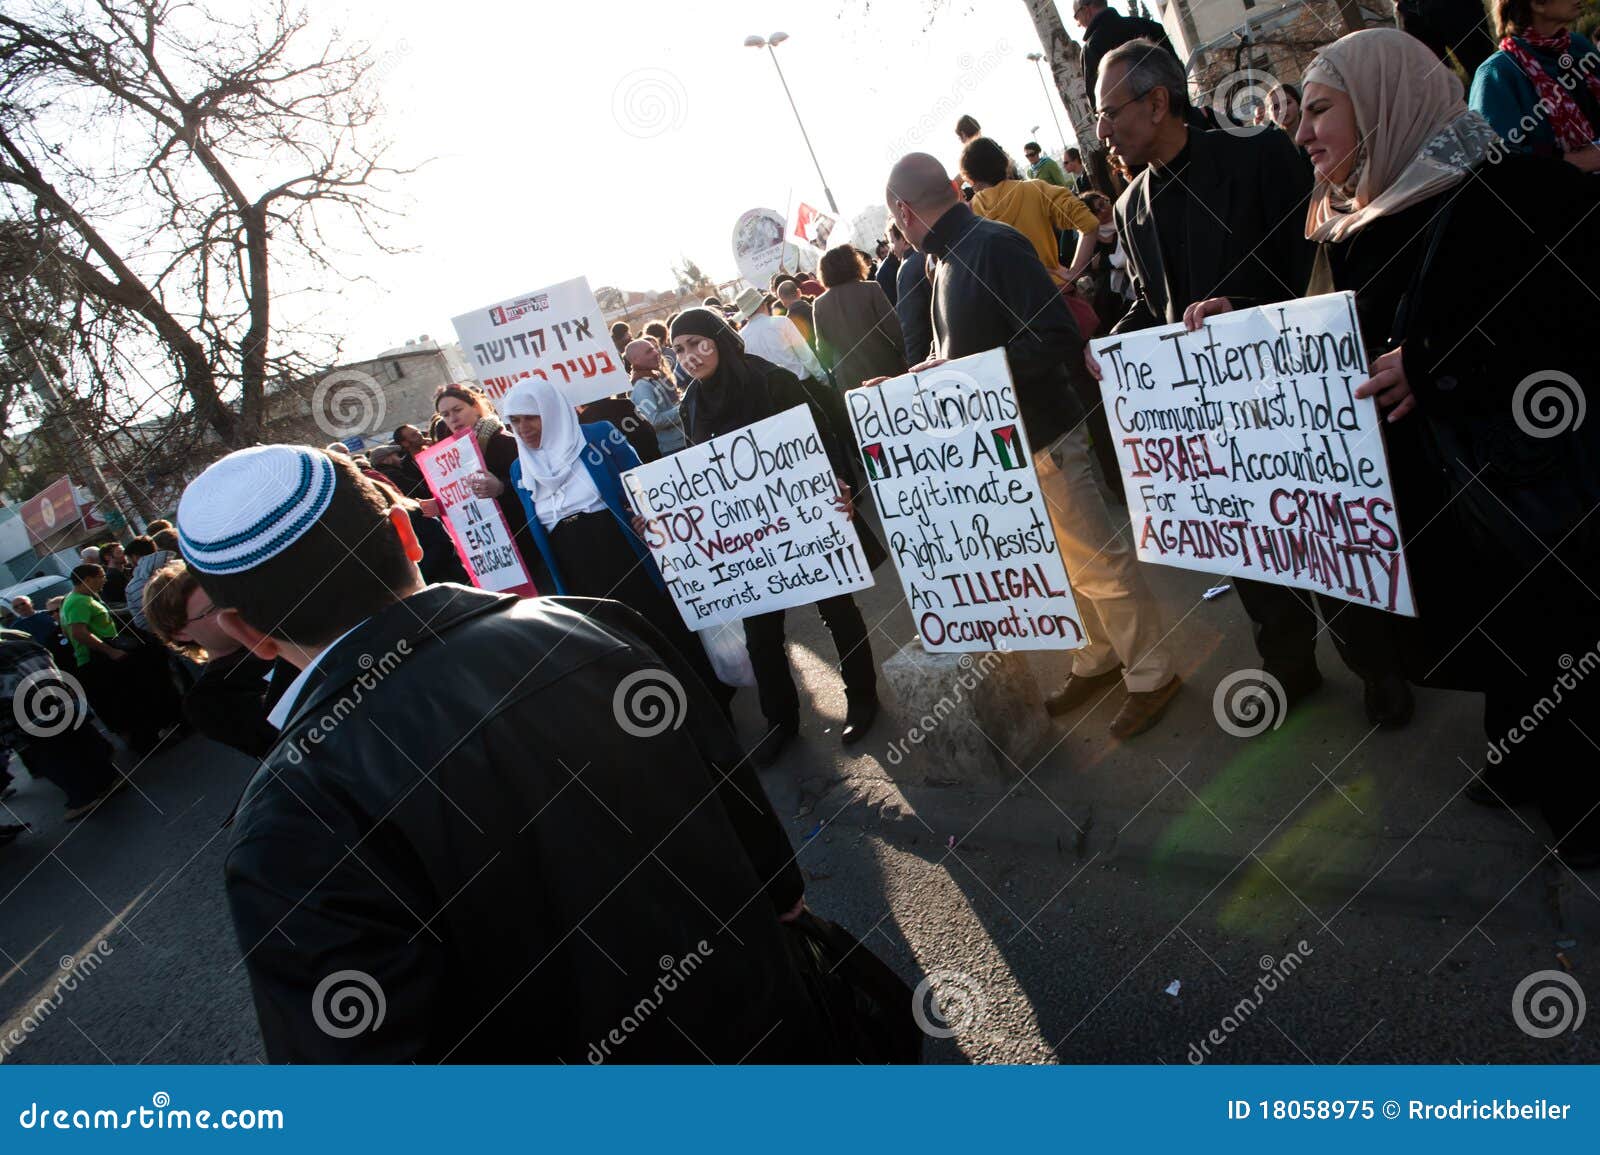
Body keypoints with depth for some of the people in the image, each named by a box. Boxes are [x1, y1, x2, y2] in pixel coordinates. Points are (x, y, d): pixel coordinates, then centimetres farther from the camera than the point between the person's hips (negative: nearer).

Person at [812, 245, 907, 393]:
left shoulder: (820, 305, 0)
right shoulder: (870, 289, -8)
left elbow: (822, 348, 6)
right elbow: (894, 328, -9)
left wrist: (834, 371, 19)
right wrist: (906, 357, 2)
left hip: (849, 382, 2)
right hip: (886, 371, -2)